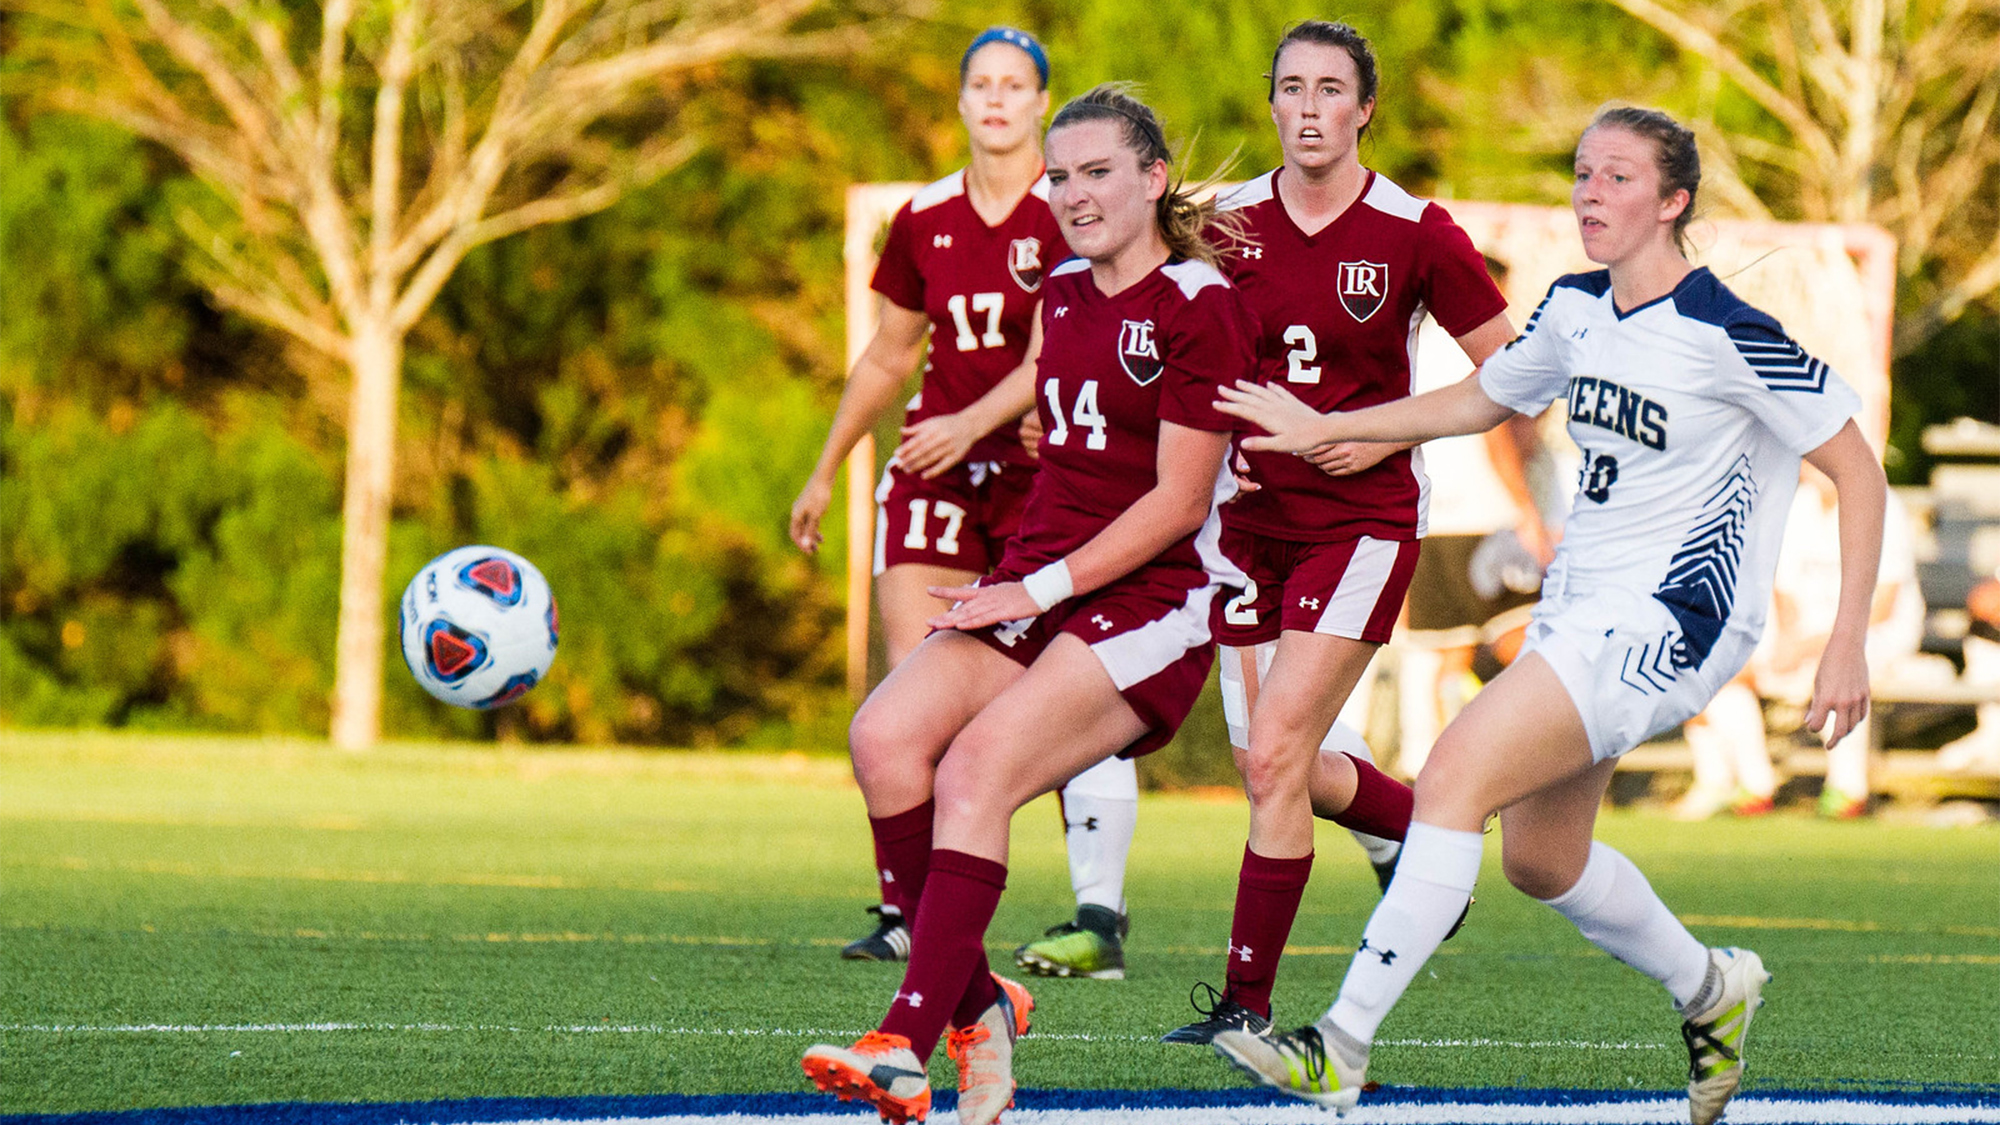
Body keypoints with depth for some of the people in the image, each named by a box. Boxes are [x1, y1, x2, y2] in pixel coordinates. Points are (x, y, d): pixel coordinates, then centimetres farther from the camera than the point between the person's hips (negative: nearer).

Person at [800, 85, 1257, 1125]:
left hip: (1150, 603, -7)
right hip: (1033, 590, 7)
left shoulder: (1199, 307, -7)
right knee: (887, 736, -19)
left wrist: (1043, 589, -14)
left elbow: (1180, 499, -11)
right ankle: (976, 1007, -11)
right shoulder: (1062, 294, 15)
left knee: (976, 766, -26)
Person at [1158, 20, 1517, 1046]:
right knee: (1274, 769, 6)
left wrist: (1390, 432, -12)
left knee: (1275, 756, -14)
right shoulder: (1229, 222, 1)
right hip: (1253, 520, 5)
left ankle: (1247, 1002, -7)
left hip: (1363, 518, -5)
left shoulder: (1413, 232, -8)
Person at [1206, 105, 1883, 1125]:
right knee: (1539, 859, 15)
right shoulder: (1575, 311, 6)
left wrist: (1847, 645, -15)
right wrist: (1324, 428, 25)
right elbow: (1482, 398, 26)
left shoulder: (1727, 335, -16)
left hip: (1668, 621, -9)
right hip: (1578, 608, 9)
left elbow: (1857, 470, -11)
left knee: (1455, 778, -20)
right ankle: (1710, 990, 41)